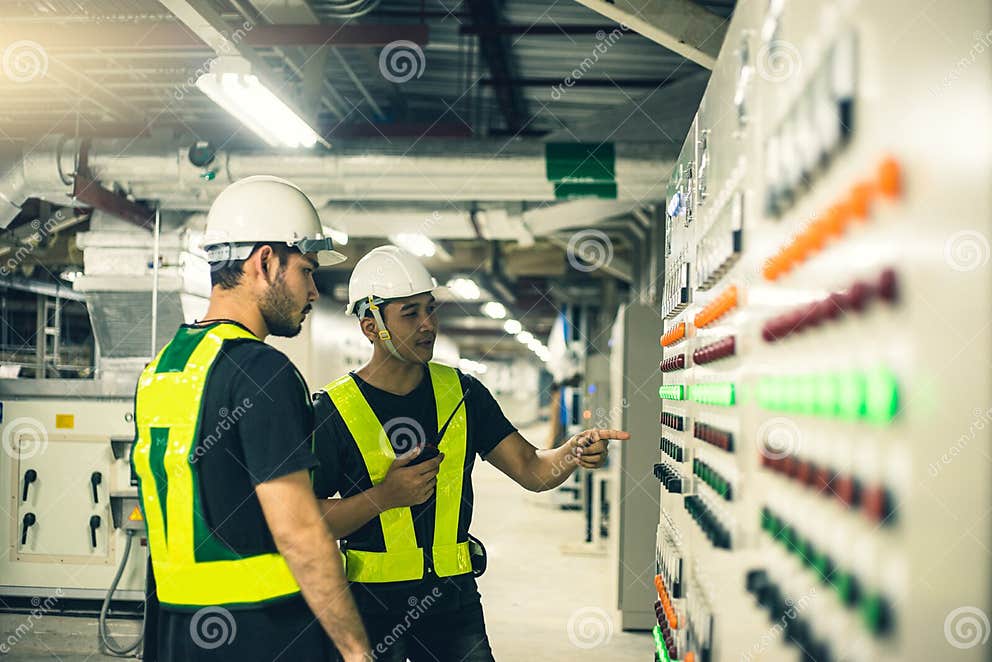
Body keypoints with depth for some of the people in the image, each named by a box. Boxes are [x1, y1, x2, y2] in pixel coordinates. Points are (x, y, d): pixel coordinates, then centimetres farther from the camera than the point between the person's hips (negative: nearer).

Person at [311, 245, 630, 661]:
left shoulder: (462, 393, 4)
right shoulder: (334, 410, -9)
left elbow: (531, 470, 0)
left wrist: (573, 453, -19)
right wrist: (384, 496, -21)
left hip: (453, 597, 4)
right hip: (372, 603, -3)